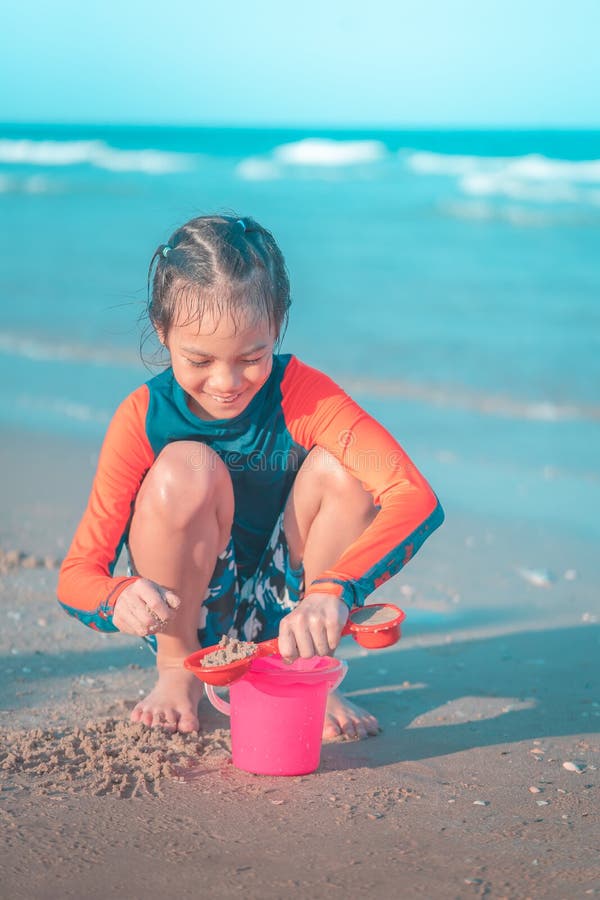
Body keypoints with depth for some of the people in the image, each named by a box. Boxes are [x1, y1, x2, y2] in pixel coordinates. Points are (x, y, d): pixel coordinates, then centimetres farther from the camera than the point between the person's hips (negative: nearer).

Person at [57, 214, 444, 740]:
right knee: (185, 469, -29)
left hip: (283, 612, 1)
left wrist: (333, 590, -50)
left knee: (339, 469, -25)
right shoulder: (144, 418, -19)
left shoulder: (301, 395, -19)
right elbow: (77, 573, -17)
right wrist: (119, 598, -43)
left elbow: (418, 498, -34)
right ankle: (177, 673, -6)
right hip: (185, 614, -1)